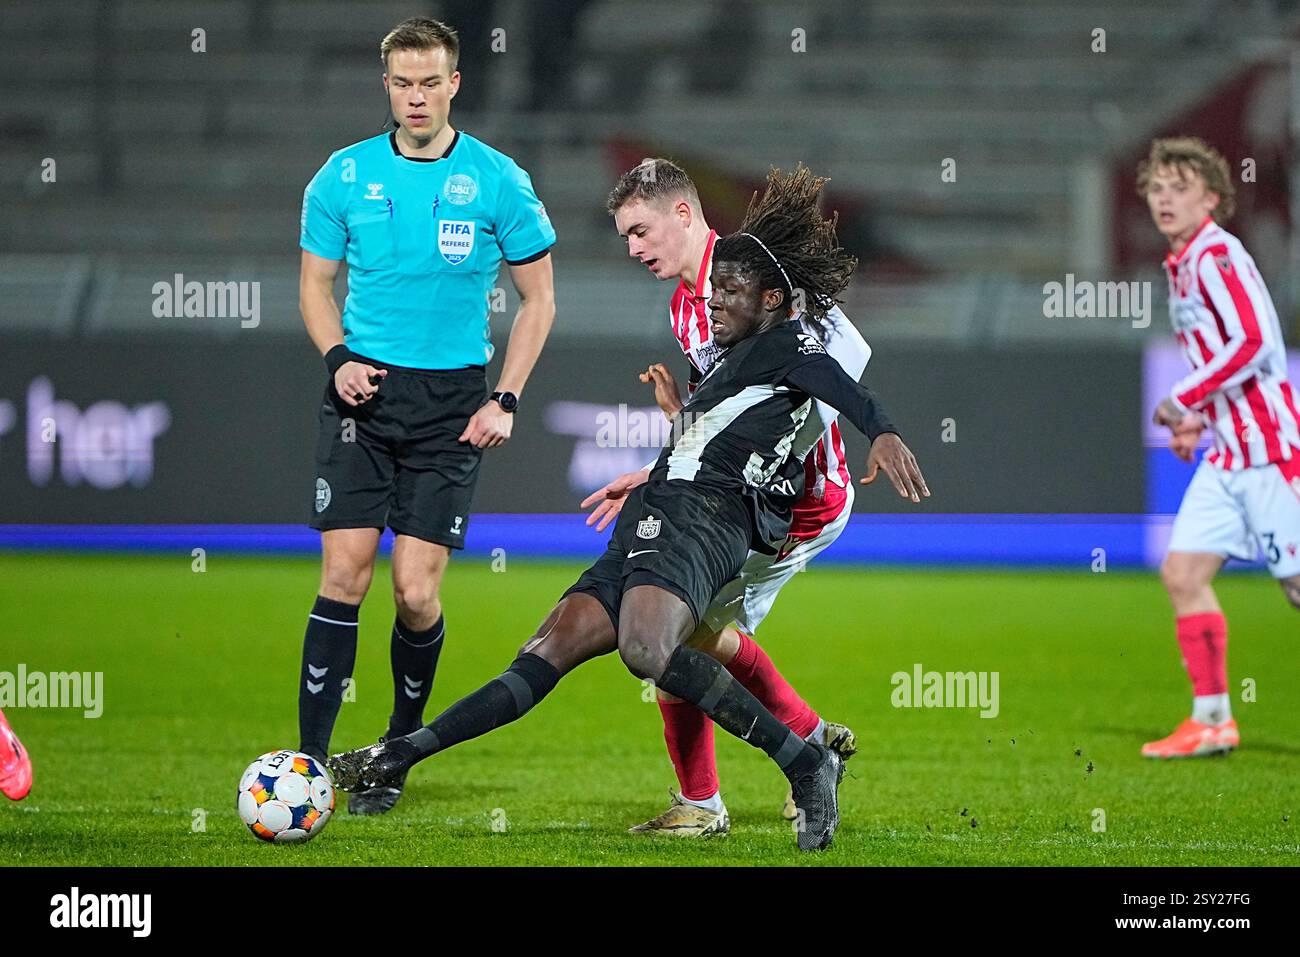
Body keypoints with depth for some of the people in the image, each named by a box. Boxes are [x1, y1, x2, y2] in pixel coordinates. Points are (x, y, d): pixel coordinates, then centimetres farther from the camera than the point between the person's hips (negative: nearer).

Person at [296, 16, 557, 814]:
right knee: (345, 574, -9)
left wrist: (506, 402, -2)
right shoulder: (346, 176, 3)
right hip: (365, 392, 1)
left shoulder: (497, 181, -1)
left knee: (416, 593, -5)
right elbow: (317, 282, 13)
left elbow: (539, 300, 6)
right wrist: (337, 357, -6)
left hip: (451, 403, -1)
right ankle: (311, 763, -6)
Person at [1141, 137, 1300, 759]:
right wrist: (1196, 420, 15)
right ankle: (1212, 720, 3)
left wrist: (1184, 401, -17)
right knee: (1183, 572, 0)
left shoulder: (1217, 256, -12)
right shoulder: (1179, 266, 16)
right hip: (1226, 454, 9)